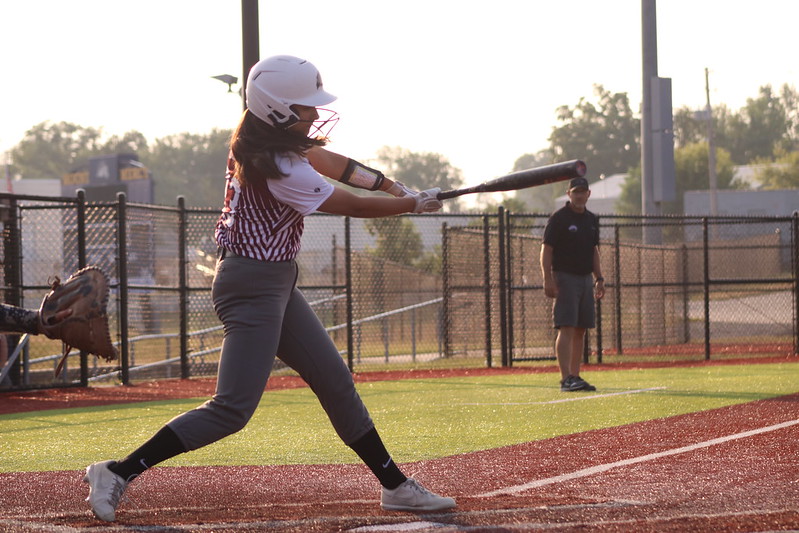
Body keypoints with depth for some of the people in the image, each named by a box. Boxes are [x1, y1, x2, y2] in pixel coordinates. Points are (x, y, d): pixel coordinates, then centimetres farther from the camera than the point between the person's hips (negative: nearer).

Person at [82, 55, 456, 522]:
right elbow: (353, 206, -13)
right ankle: (119, 473, -10)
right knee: (233, 409, -12)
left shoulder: (259, 141, 4)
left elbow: (324, 159, 19)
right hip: (254, 286, -11)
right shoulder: (282, 169, -23)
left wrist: (388, 184, 11)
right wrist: (413, 205, 2)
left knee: (335, 382, 14)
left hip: (275, 284, 11)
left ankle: (395, 484, 21)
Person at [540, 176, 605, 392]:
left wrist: (599, 279, 16)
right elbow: (546, 250, -11)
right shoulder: (559, 218, -7)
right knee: (566, 329, -14)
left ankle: (575, 376, 13)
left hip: (585, 278, 7)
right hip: (565, 278, -7)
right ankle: (566, 379, -19)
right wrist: (548, 280, -19)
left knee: (580, 330, 8)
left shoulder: (591, 220, 15)